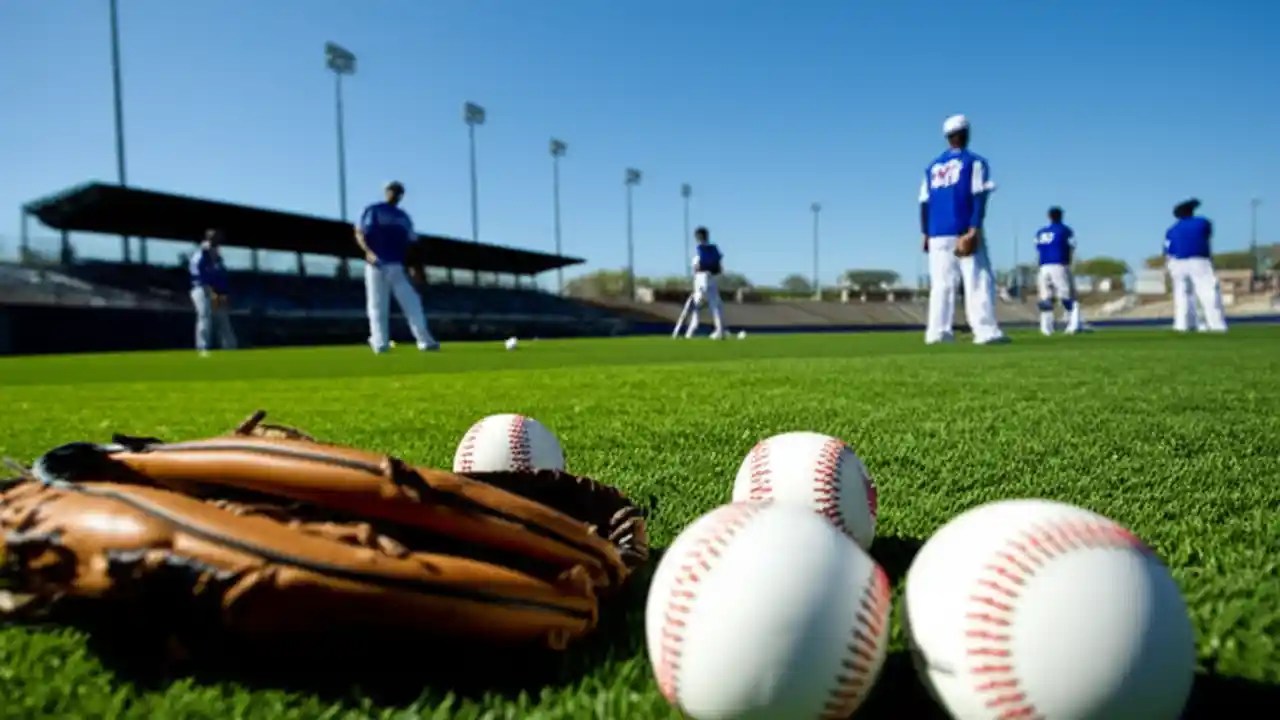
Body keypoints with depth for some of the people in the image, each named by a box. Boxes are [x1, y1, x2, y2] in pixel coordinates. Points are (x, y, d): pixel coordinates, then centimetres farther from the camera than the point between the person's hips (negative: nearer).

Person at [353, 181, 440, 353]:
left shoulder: (403, 216, 19)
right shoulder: (372, 211, 6)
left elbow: (411, 242, 19)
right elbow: (359, 234, -2)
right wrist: (369, 252, -20)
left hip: (397, 267, 4)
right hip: (376, 266, -4)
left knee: (412, 303, -4)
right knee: (377, 306, -3)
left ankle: (424, 340, -5)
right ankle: (380, 343, -1)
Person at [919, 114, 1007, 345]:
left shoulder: (932, 167, 16)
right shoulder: (975, 162, 4)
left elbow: (924, 203, 12)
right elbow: (979, 198, -8)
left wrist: (926, 234, 14)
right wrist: (974, 230, -14)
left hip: (937, 235, 4)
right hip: (964, 231, -4)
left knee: (941, 284, 4)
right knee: (979, 282, -4)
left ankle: (937, 332, -1)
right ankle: (986, 331, -11)